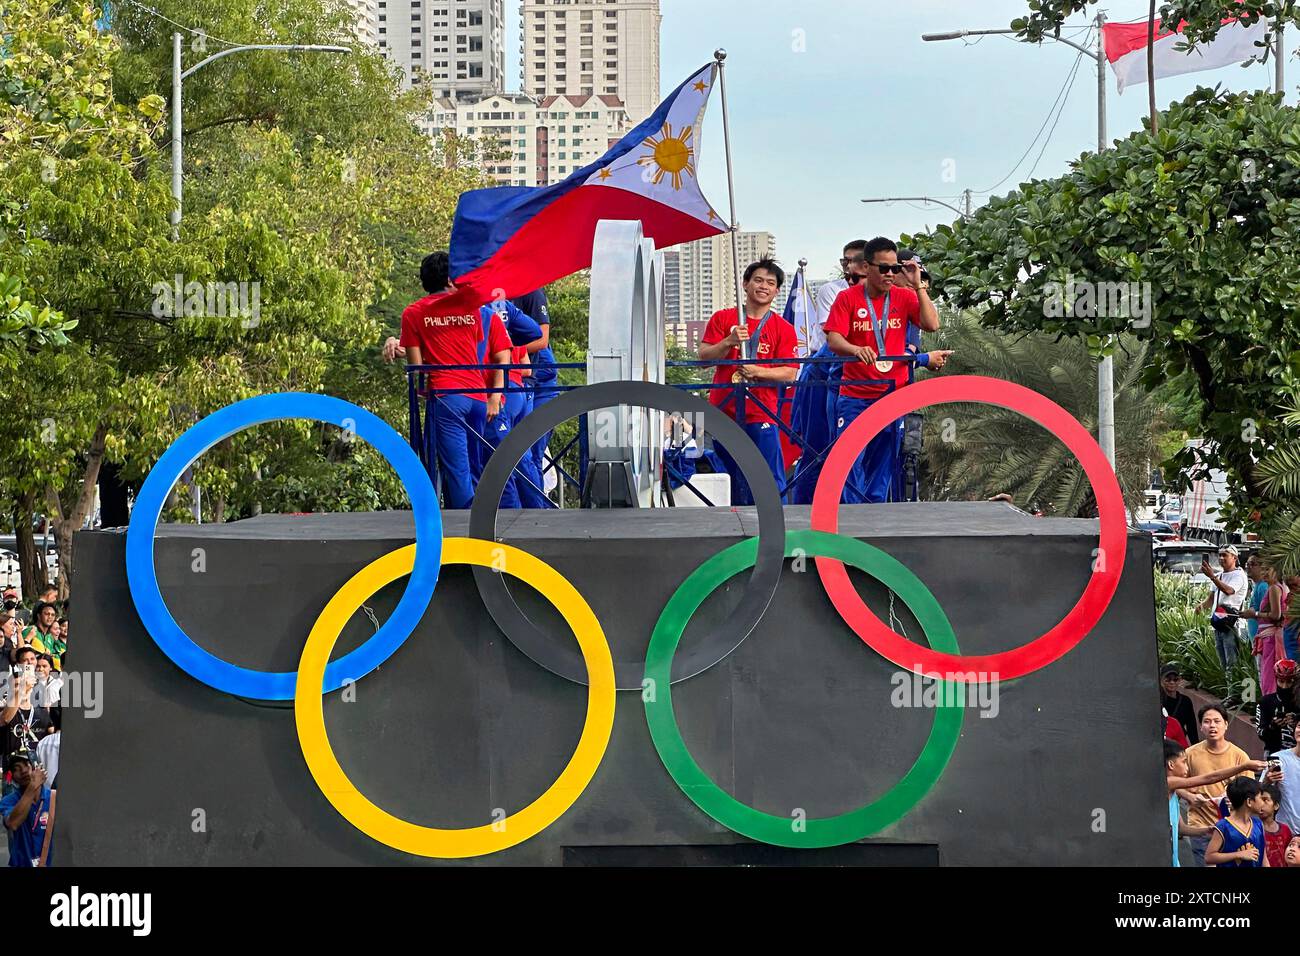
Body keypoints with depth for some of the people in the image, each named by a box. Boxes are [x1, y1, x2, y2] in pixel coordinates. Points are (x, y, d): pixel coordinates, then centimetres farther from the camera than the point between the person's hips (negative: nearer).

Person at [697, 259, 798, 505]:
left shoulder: (784, 329, 5)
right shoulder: (722, 318, 9)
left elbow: (789, 374, -2)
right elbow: (703, 356, 2)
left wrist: (756, 371, -18)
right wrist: (729, 342, -15)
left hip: (761, 416, -2)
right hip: (723, 411, 2)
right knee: (735, 485, 7)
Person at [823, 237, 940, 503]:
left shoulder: (903, 297, 4)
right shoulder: (848, 298, -3)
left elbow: (932, 325, -9)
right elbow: (834, 340, -12)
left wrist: (917, 285, -14)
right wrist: (856, 349, -33)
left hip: (893, 393, 2)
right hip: (855, 396, -2)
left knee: (884, 463, 7)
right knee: (850, 460, -7)